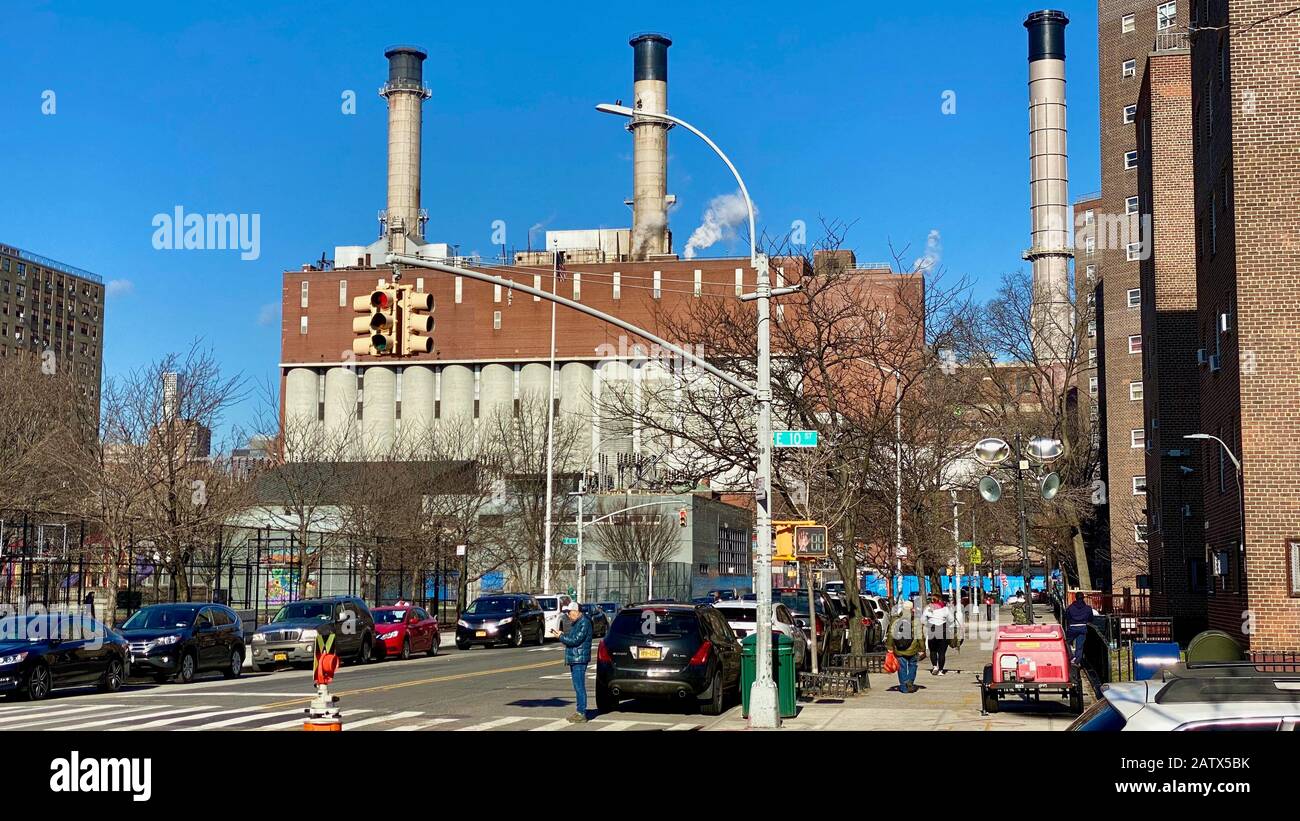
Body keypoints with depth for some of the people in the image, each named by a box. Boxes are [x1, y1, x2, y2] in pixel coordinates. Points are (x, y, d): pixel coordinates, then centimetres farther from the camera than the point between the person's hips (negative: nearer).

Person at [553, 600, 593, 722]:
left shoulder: (584, 622, -14)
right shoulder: (576, 622, 18)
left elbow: (576, 640, -19)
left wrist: (561, 637, -9)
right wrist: (563, 635, 6)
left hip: (579, 658, -10)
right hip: (574, 659, 10)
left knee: (579, 686, -9)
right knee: (577, 686, 14)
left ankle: (581, 713, -8)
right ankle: (579, 710, 20)